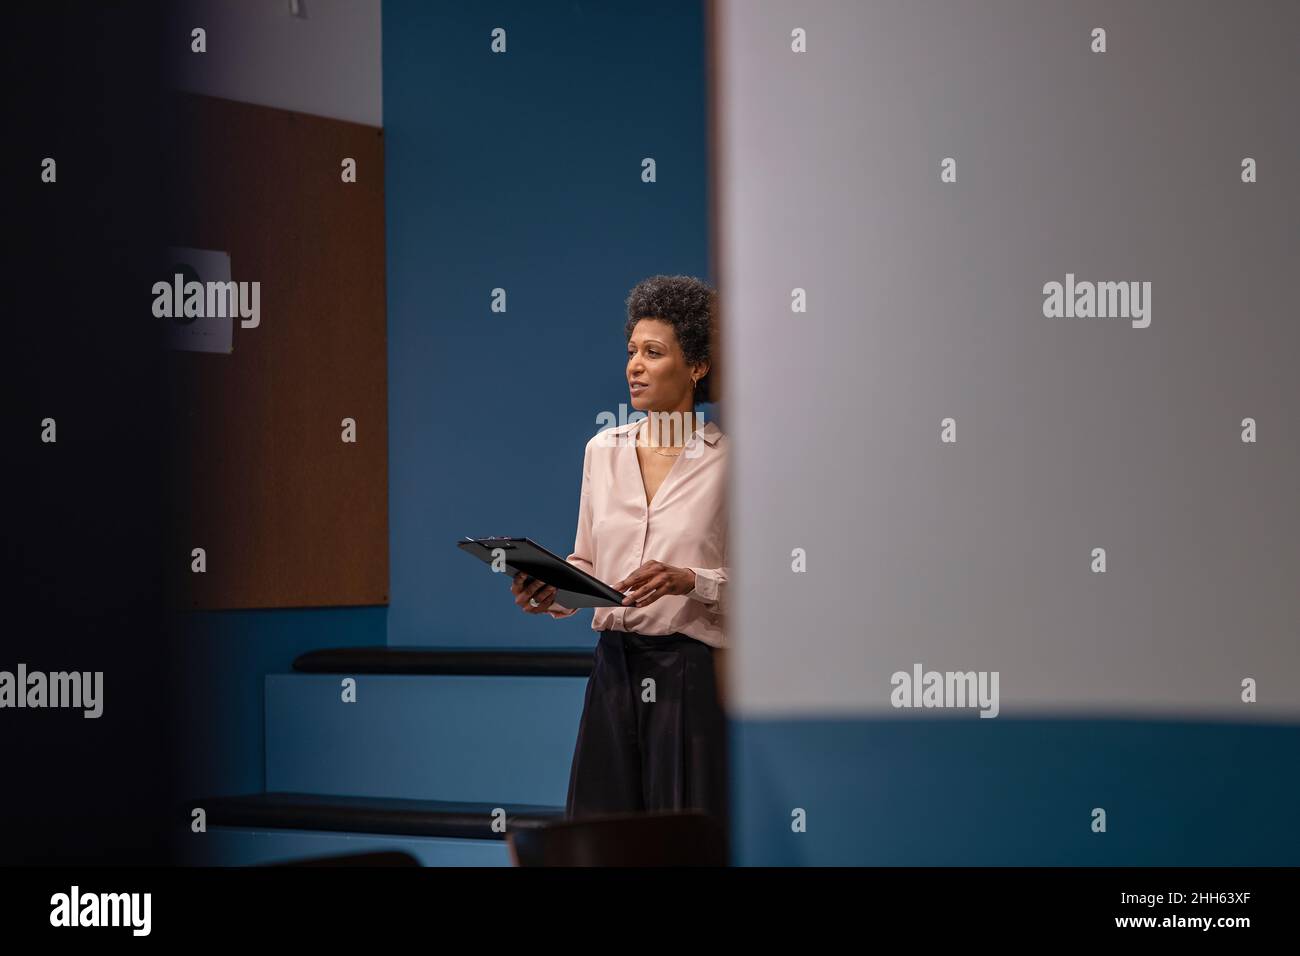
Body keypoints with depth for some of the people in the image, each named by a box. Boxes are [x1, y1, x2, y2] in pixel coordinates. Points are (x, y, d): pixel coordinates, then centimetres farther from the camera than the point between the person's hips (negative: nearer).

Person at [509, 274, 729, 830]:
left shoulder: (728, 458, -5)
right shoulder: (602, 450, 10)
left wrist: (689, 580, -20)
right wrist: (552, 593, -4)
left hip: (692, 672, -4)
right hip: (616, 665, 5)